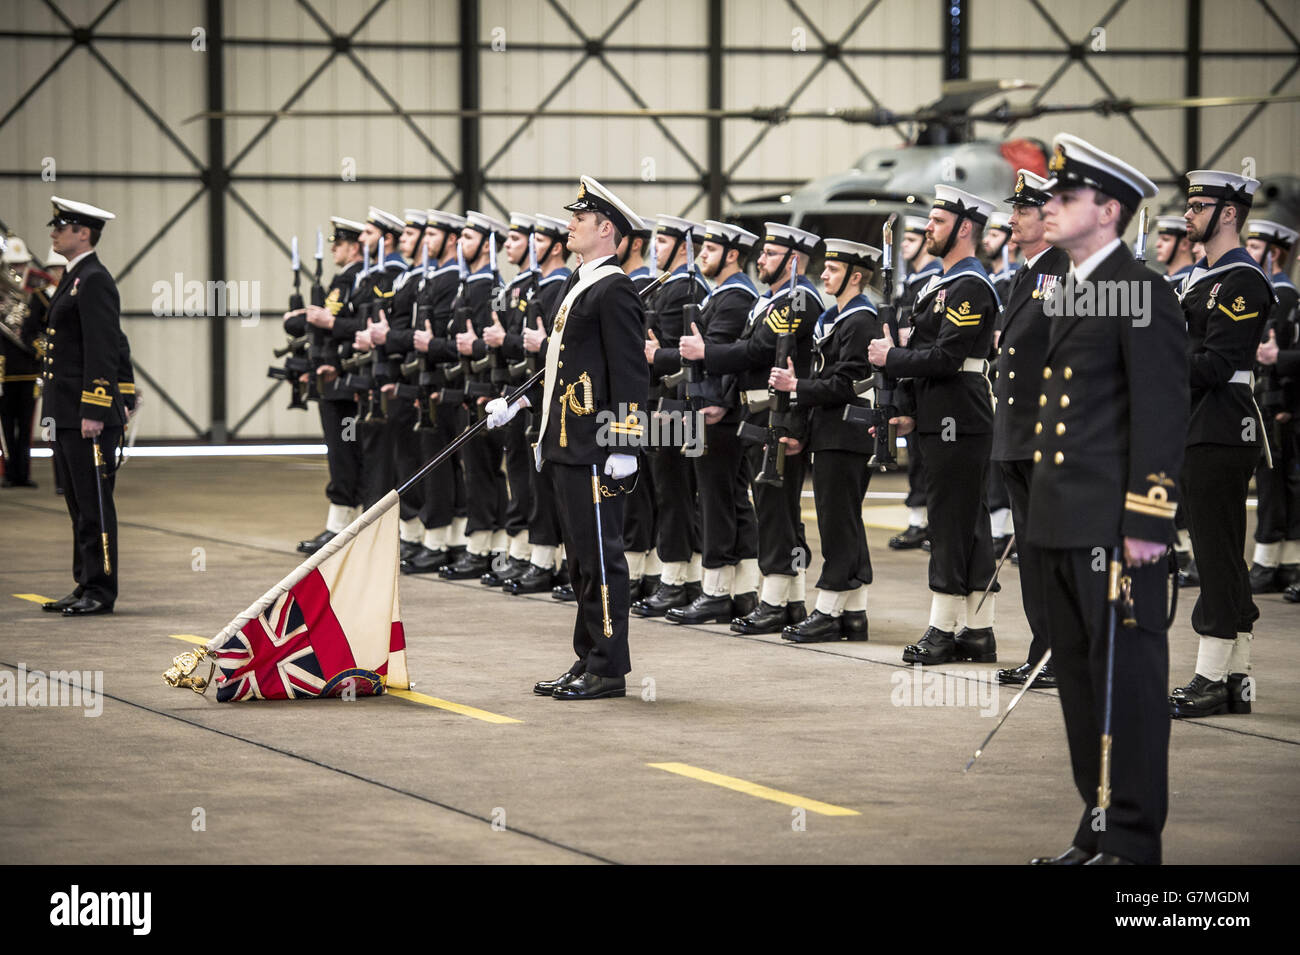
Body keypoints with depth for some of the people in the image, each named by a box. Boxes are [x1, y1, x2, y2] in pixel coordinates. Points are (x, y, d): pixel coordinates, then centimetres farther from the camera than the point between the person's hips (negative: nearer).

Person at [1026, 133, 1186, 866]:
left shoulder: (1143, 294, -10)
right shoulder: (1072, 297, 18)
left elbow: (1163, 415, -14)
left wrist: (1146, 524, -18)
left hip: (1117, 529, -9)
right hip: (1067, 528, 9)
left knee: (1128, 681, -4)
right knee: (1082, 683, 13)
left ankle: (1133, 841, -1)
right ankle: (1098, 830, 20)